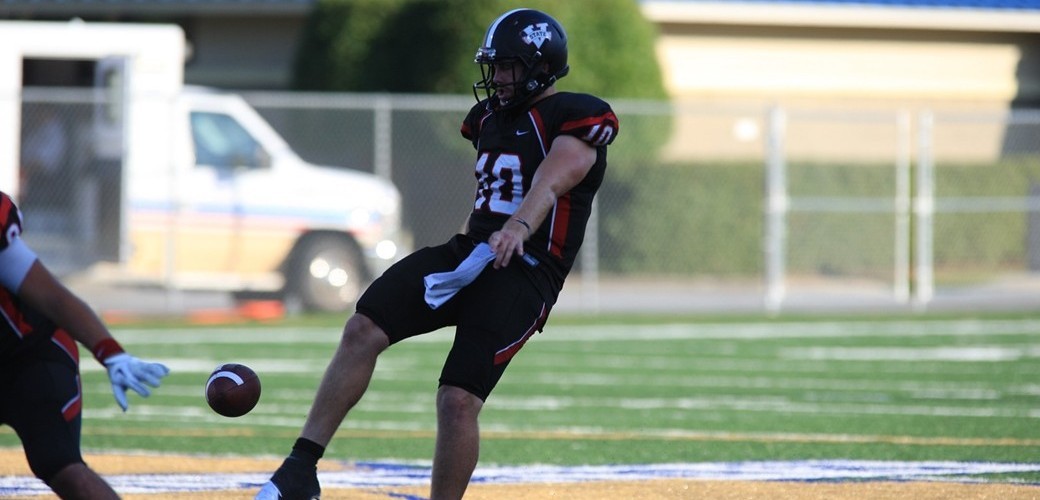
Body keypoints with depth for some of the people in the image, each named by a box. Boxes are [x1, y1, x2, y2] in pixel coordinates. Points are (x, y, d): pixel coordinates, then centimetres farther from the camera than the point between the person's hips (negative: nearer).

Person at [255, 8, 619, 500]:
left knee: (458, 399, -19)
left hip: (525, 271, -7)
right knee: (363, 329, -13)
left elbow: (548, 185, -27)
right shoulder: (492, 117, 17)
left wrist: (518, 228, -43)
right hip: (470, 253, 7)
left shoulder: (574, 119, -8)